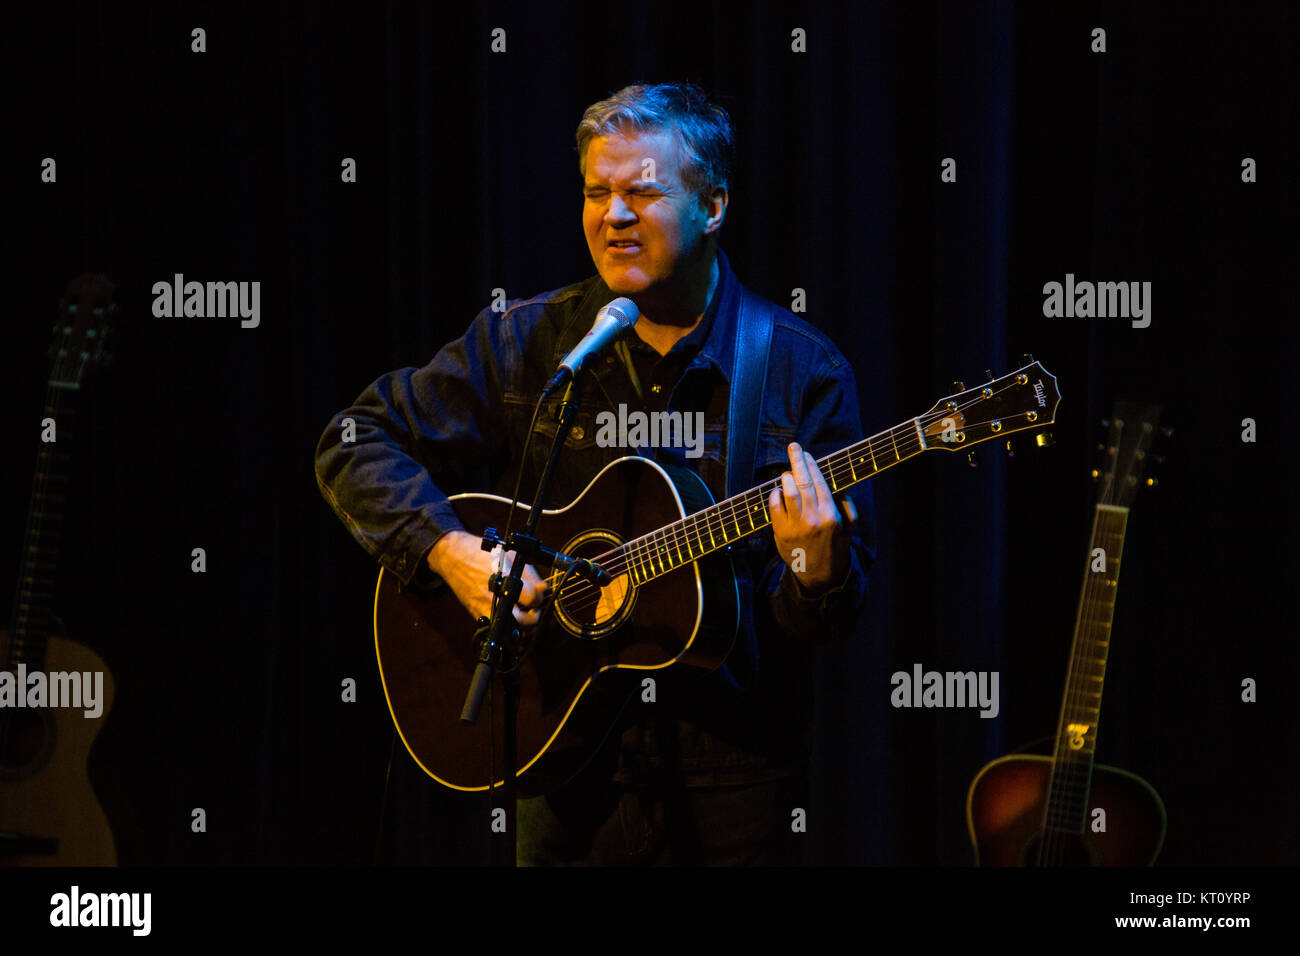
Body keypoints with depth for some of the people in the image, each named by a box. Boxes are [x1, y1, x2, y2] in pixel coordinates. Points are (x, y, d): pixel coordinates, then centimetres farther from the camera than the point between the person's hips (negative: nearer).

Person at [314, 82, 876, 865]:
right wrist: (451, 552, -12)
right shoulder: (527, 344, 1)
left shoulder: (801, 372, -4)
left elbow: (833, 621, -5)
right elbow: (357, 443, 2)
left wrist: (815, 565, -29)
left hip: (735, 771, -1)